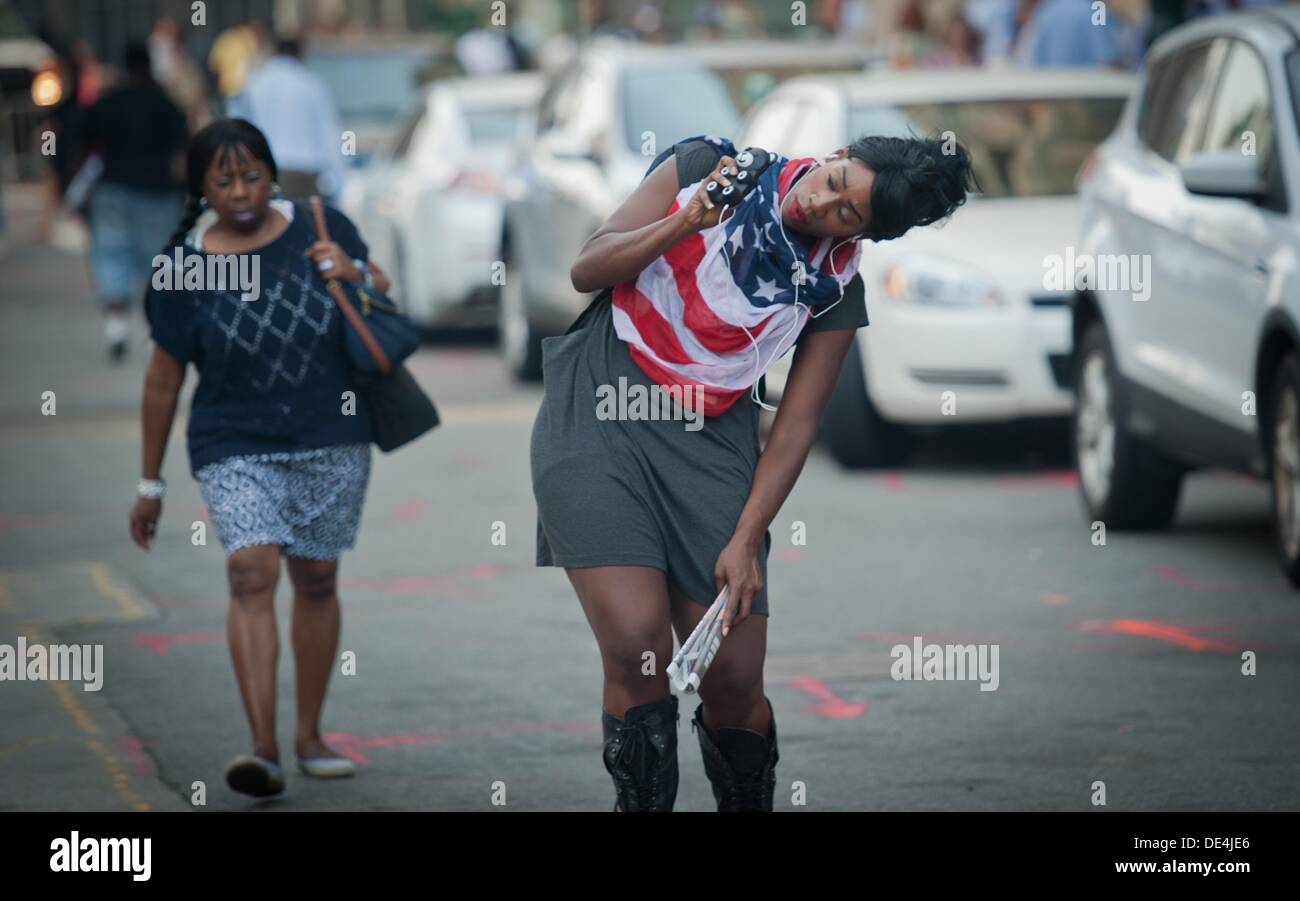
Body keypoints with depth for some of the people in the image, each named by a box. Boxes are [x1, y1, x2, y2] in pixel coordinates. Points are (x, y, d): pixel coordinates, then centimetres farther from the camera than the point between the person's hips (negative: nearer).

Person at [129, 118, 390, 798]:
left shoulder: (320, 229, -1)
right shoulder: (185, 268, -6)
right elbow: (163, 381, 1)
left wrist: (352, 275, -12)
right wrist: (150, 483, 5)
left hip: (332, 442, 3)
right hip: (236, 448, -2)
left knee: (316, 581, 11)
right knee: (252, 572, -19)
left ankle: (310, 736, 26)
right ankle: (262, 748, -27)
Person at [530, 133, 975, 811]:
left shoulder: (835, 291, -1)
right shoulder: (700, 167, -4)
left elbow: (795, 426, 0)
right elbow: (587, 270, -3)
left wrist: (745, 541, -9)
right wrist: (683, 224, -18)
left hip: (709, 443, 2)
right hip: (597, 415, -2)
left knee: (732, 679, -4)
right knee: (638, 649, -18)